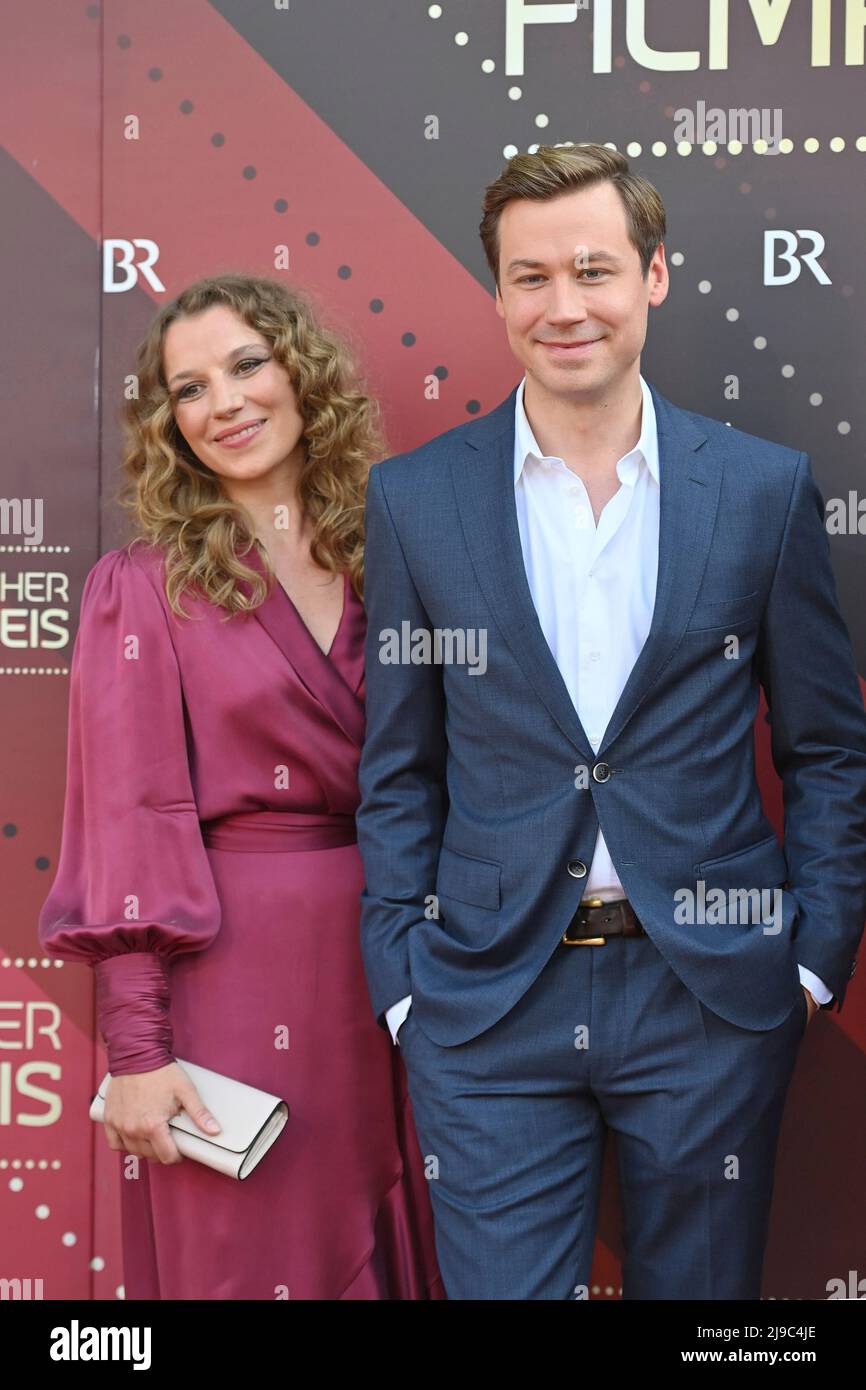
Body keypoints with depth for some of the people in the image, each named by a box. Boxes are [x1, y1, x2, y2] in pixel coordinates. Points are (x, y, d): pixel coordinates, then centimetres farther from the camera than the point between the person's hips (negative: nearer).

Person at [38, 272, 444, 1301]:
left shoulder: (381, 556, 7)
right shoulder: (143, 587, -4)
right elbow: (128, 826, -9)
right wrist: (135, 1051, -14)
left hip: (386, 968, 4)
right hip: (232, 973, -4)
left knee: (393, 1251, 15)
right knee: (248, 1259, 7)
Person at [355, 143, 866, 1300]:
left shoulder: (765, 487, 0)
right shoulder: (415, 498, 1)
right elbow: (397, 770, 5)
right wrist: (400, 978, 0)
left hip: (712, 997, 1)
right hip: (488, 1005, 0)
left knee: (699, 1285, 15)